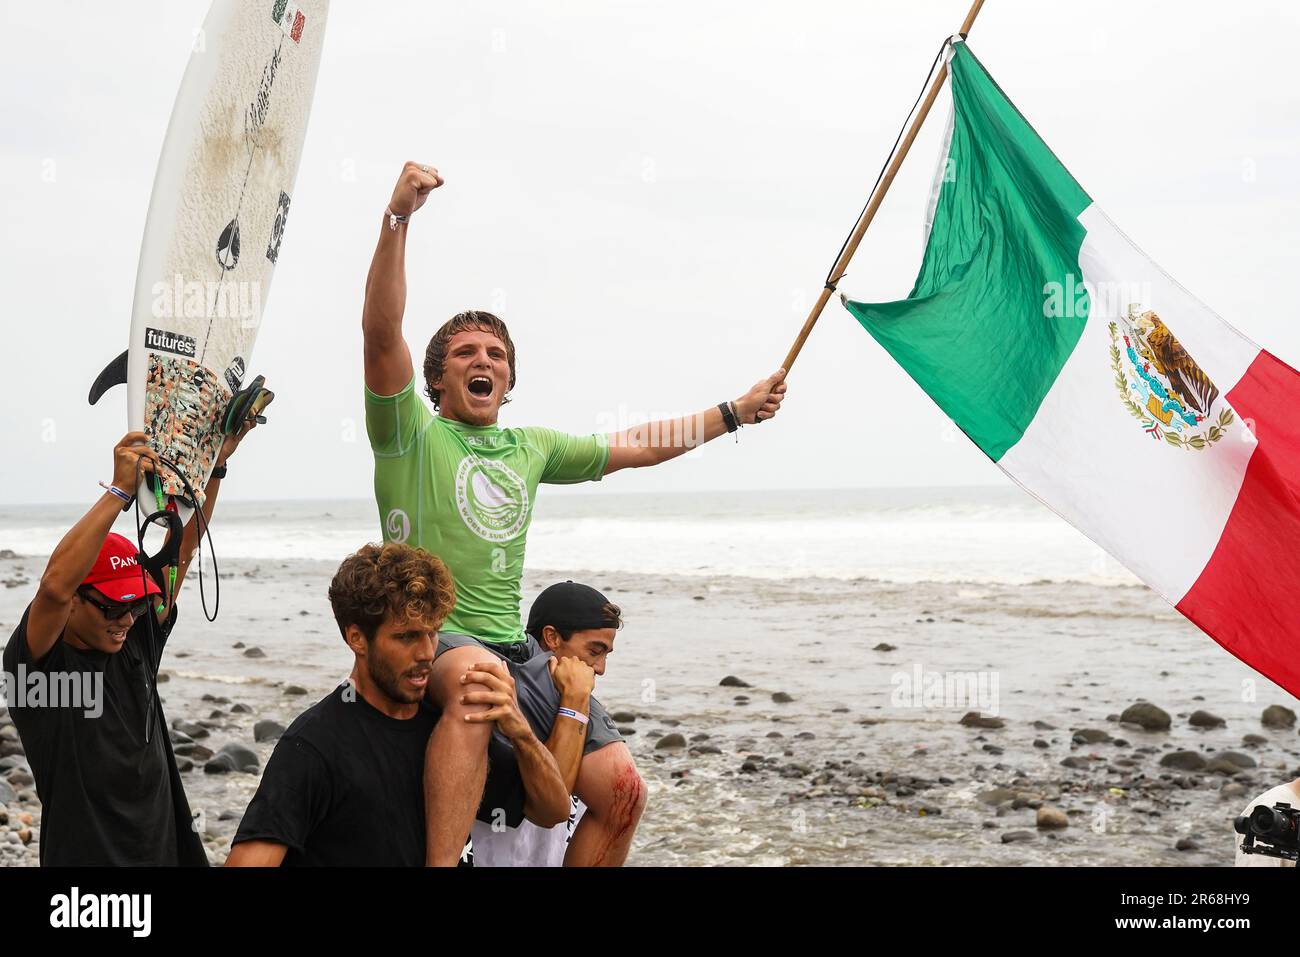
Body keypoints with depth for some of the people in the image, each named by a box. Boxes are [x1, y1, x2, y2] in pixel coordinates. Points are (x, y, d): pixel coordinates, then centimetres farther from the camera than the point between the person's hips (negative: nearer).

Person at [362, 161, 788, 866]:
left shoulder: (531, 449, 20)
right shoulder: (411, 435, 2)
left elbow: (636, 447, 30)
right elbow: (381, 333, -14)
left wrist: (735, 412, 31)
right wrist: (397, 218, -25)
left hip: (516, 649, 6)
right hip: (431, 638, -6)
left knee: (622, 792, -5)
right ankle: (440, 864, -42)